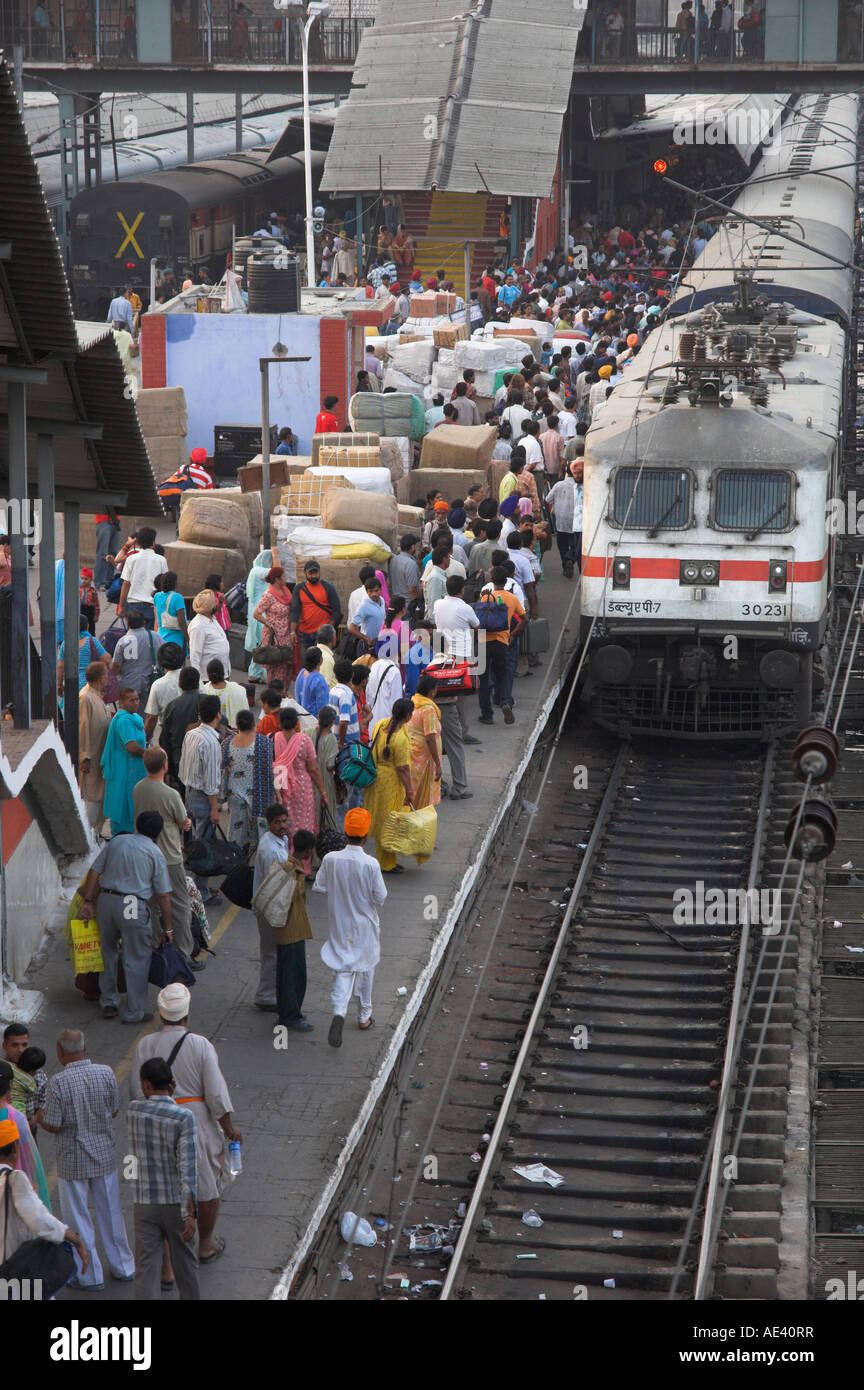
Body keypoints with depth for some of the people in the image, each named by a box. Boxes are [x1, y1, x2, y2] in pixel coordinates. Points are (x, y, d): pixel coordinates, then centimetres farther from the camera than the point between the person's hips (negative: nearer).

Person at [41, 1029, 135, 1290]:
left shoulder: (58, 1082, -21)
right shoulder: (106, 1073, -8)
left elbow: (54, 1126, -17)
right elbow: (113, 1111, 3)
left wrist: (39, 1119, 4)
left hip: (73, 1160, -4)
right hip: (104, 1153, 4)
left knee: (77, 1217, 10)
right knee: (110, 1211, 19)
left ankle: (89, 1275, 18)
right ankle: (123, 1266, 31)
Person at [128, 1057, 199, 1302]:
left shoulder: (134, 1110, -6)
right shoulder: (183, 1117, -16)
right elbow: (187, 1167, -20)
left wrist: (169, 1095, 7)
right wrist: (190, 1213, -20)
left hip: (144, 1205, 1)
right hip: (176, 1203, -1)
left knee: (146, 1266, 1)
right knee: (184, 1261, 18)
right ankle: (190, 1298, 35)